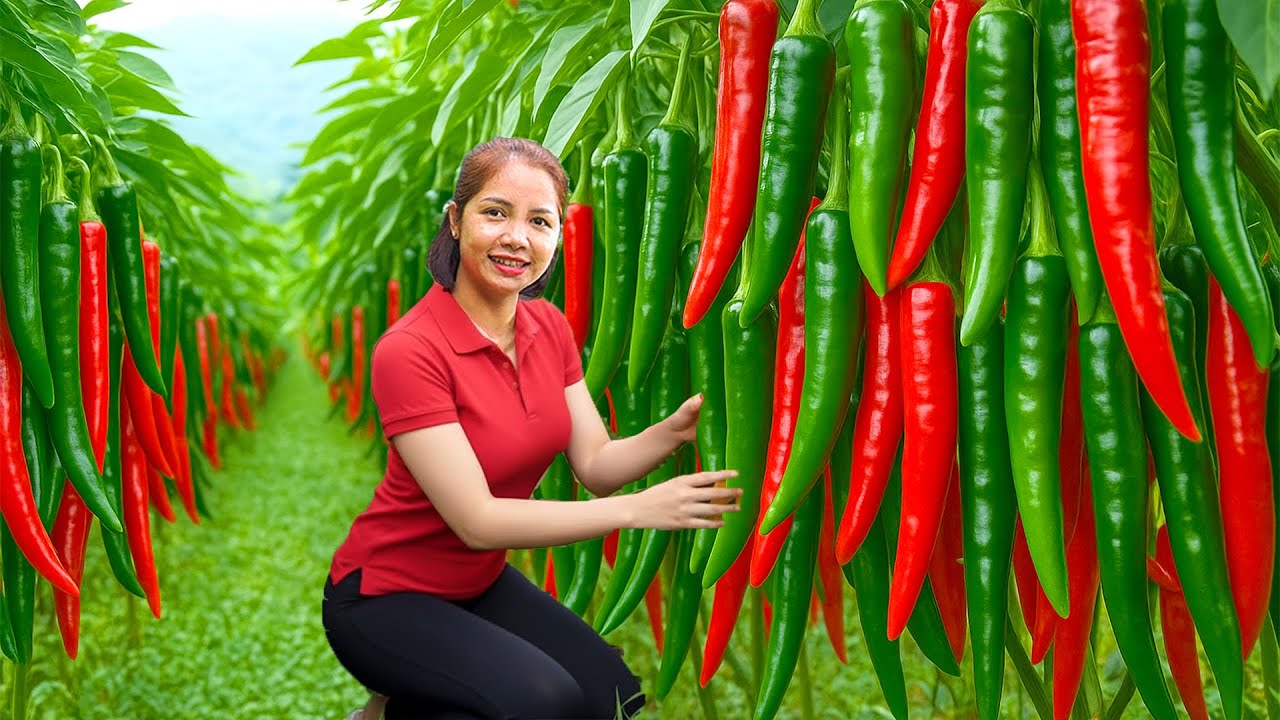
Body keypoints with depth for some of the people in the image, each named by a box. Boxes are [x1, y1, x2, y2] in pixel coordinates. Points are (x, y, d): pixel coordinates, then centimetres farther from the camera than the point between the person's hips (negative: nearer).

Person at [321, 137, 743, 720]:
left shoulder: (548, 327, -3)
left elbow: (594, 465, -4)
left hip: (481, 582, 8)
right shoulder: (409, 351, -26)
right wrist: (637, 509, -31)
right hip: (385, 598, -7)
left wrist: (671, 431, -24)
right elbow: (477, 519, -28)